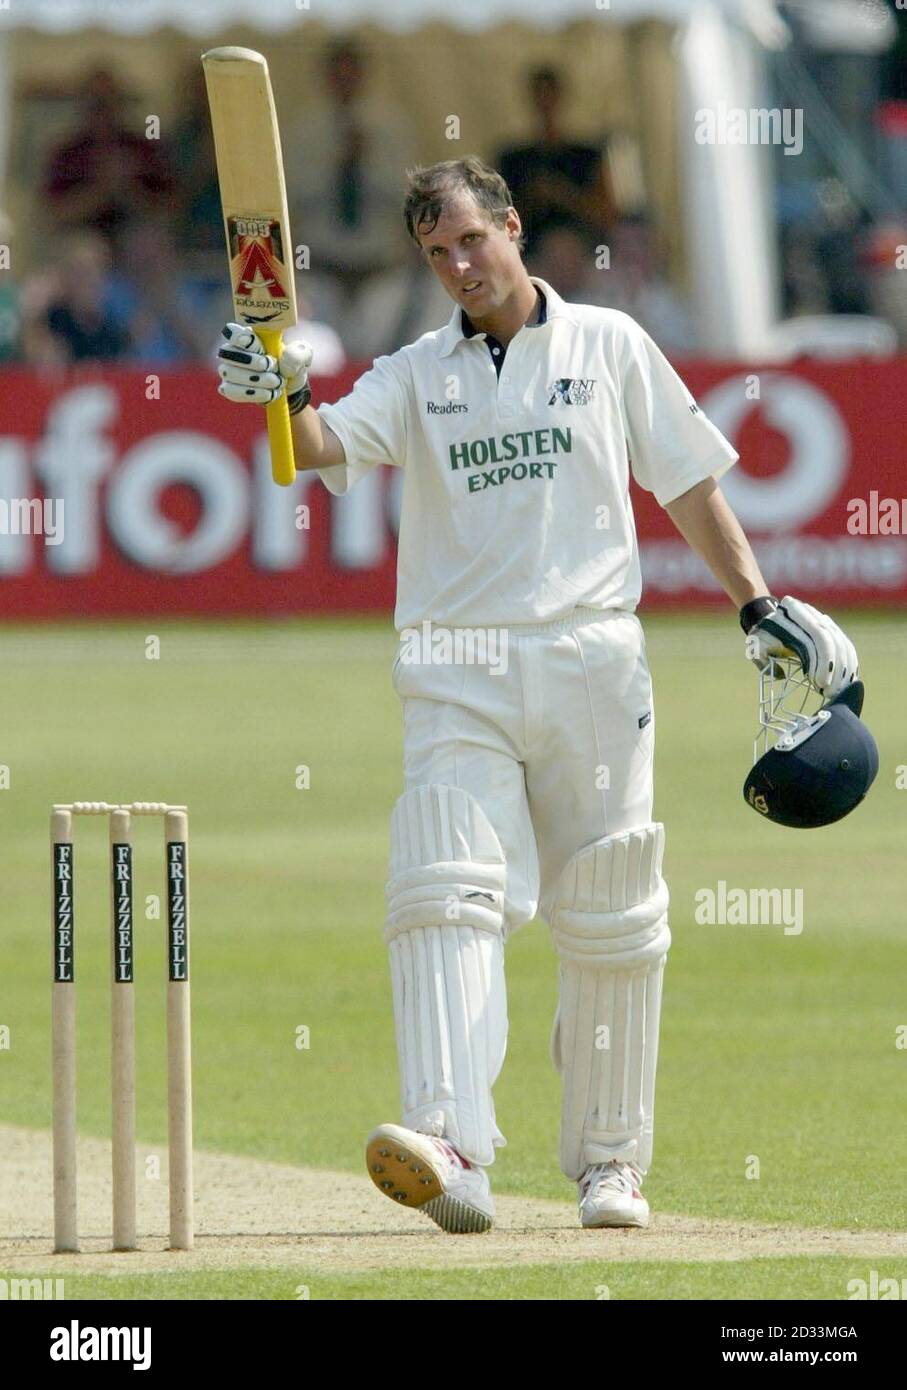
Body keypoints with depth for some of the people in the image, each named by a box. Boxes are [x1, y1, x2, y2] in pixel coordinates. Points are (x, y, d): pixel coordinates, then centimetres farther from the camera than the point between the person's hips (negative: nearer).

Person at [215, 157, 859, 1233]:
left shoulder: (608, 345, 10)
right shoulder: (416, 376, 10)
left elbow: (687, 483, 12)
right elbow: (326, 447, -7)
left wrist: (758, 606, 5)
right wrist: (286, 394, -29)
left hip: (590, 660, 0)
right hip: (458, 674, 0)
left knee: (611, 920, 4)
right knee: (447, 894, -17)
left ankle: (609, 1160, 16)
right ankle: (451, 1153, -31)